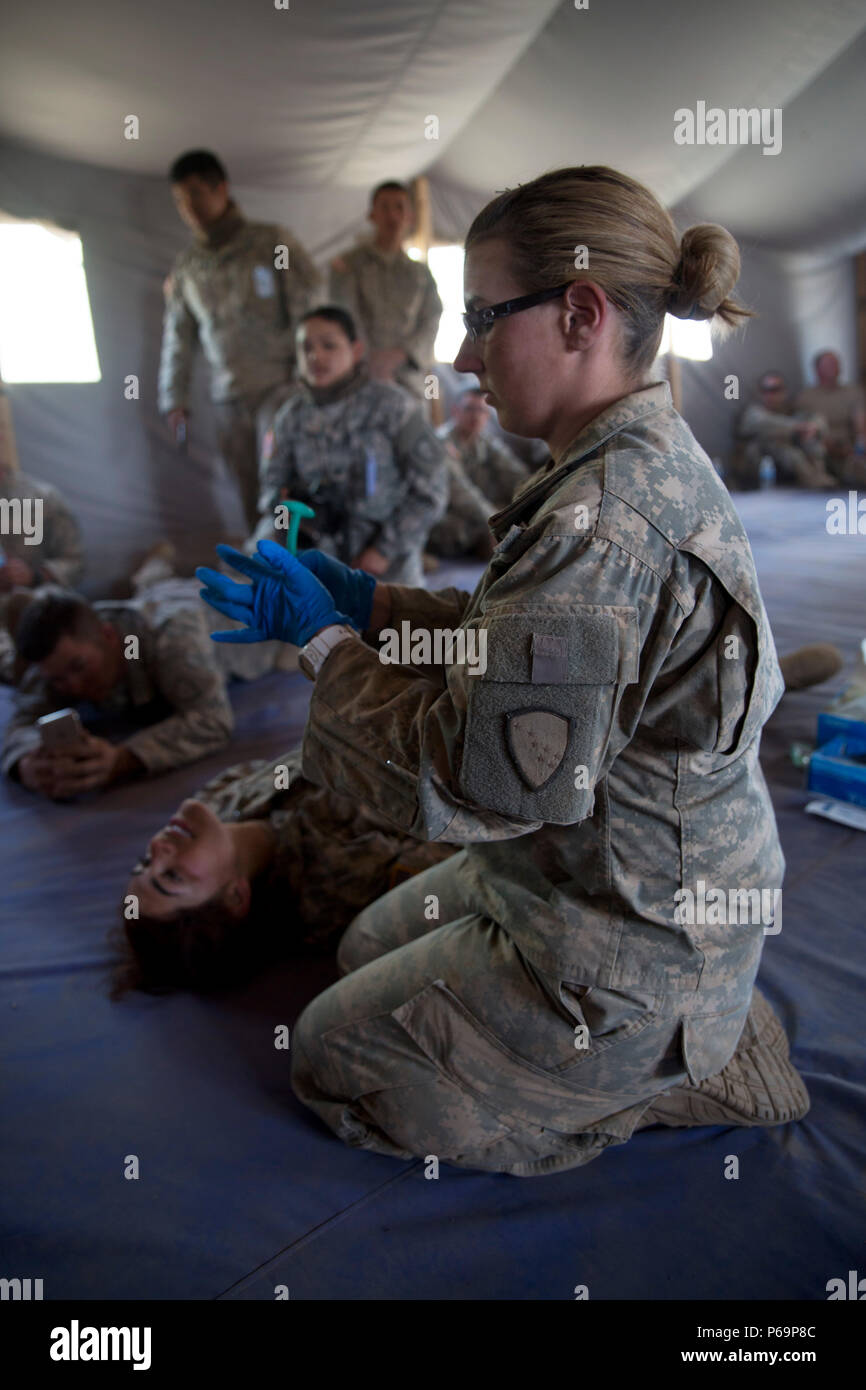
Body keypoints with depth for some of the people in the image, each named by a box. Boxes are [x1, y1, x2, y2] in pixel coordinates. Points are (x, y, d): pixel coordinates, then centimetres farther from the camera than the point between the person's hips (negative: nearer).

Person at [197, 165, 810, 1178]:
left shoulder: (602, 527, -33)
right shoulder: (648, 462, 0)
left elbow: (466, 782, -28)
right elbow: (527, 641, 9)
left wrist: (325, 639, -15)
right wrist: (368, 603, 1)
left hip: (623, 948, -9)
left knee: (332, 1056, 11)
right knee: (367, 948, 27)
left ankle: (662, 1077, 9)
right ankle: (691, 1024, 20)